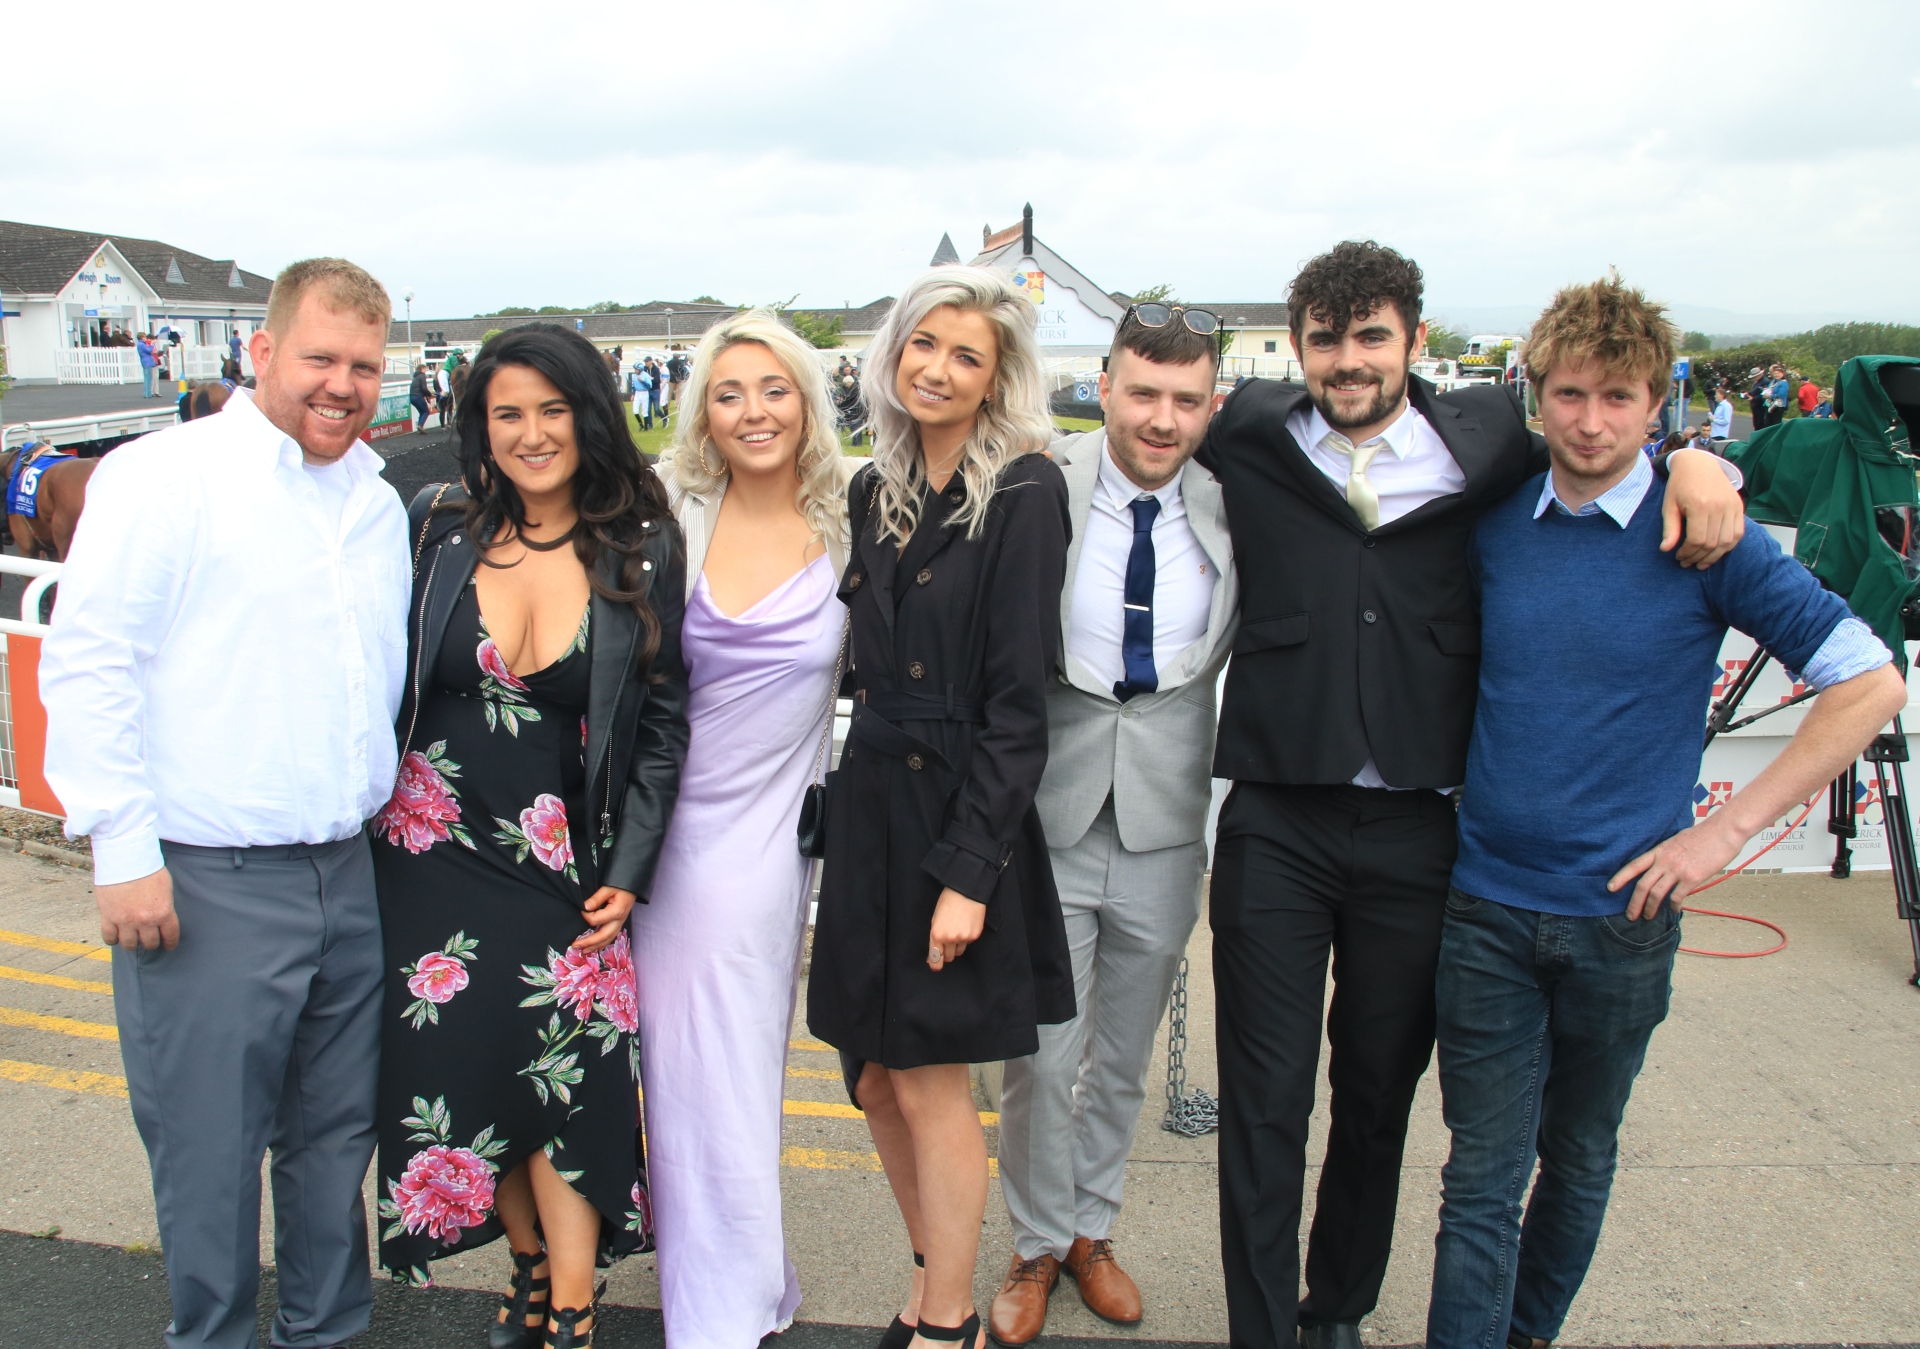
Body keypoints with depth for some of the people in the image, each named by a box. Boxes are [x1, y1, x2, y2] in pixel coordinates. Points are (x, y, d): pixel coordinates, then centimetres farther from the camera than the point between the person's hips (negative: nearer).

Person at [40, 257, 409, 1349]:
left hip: (347, 877, 6)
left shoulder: (379, 502, 13)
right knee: (210, 1147, 5)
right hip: (208, 886, -6)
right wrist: (124, 847, -14)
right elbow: (86, 663, -11)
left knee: (337, 1133, 17)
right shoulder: (165, 475, -7)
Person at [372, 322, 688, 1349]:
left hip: (565, 867, -1)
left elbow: (663, 718, 0)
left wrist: (628, 872, -3)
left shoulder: (642, 552, -2)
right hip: (433, 856, 2)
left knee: (570, 1074, -8)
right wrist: (375, 810, 5)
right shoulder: (436, 526, 0)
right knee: (461, 1075, 7)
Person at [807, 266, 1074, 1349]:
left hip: (961, 812, -6)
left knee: (931, 1081, 2)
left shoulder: (1024, 496, -10)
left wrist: (968, 870, -17)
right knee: (875, 1073, 12)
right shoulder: (875, 490, 10)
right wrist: (850, 806, 10)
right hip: (871, 803, 6)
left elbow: (1018, 702, -14)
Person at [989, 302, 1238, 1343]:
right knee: (1042, 1059, 8)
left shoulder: (1230, 510, -2)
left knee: (1123, 1059, 19)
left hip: (1165, 829, 3)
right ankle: (1037, 1246, 33)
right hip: (1047, 820, -3)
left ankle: (1091, 1227, 43)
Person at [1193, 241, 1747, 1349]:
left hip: (1416, 830, 2)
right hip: (1275, 824, -1)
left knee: (1381, 1092, 16)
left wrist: (1690, 457, 0)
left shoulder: (1485, 439, 4)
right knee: (1266, 1096, 3)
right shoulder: (1251, 437, 2)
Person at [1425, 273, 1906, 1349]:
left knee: (1579, 1157, 18)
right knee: (1483, 1175, 3)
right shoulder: (1493, 524, 0)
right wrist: (1463, 784, 6)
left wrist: (1727, 828, -12)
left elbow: (1872, 685, -8)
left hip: (1622, 911, -1)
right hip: (1487, 904, 1)